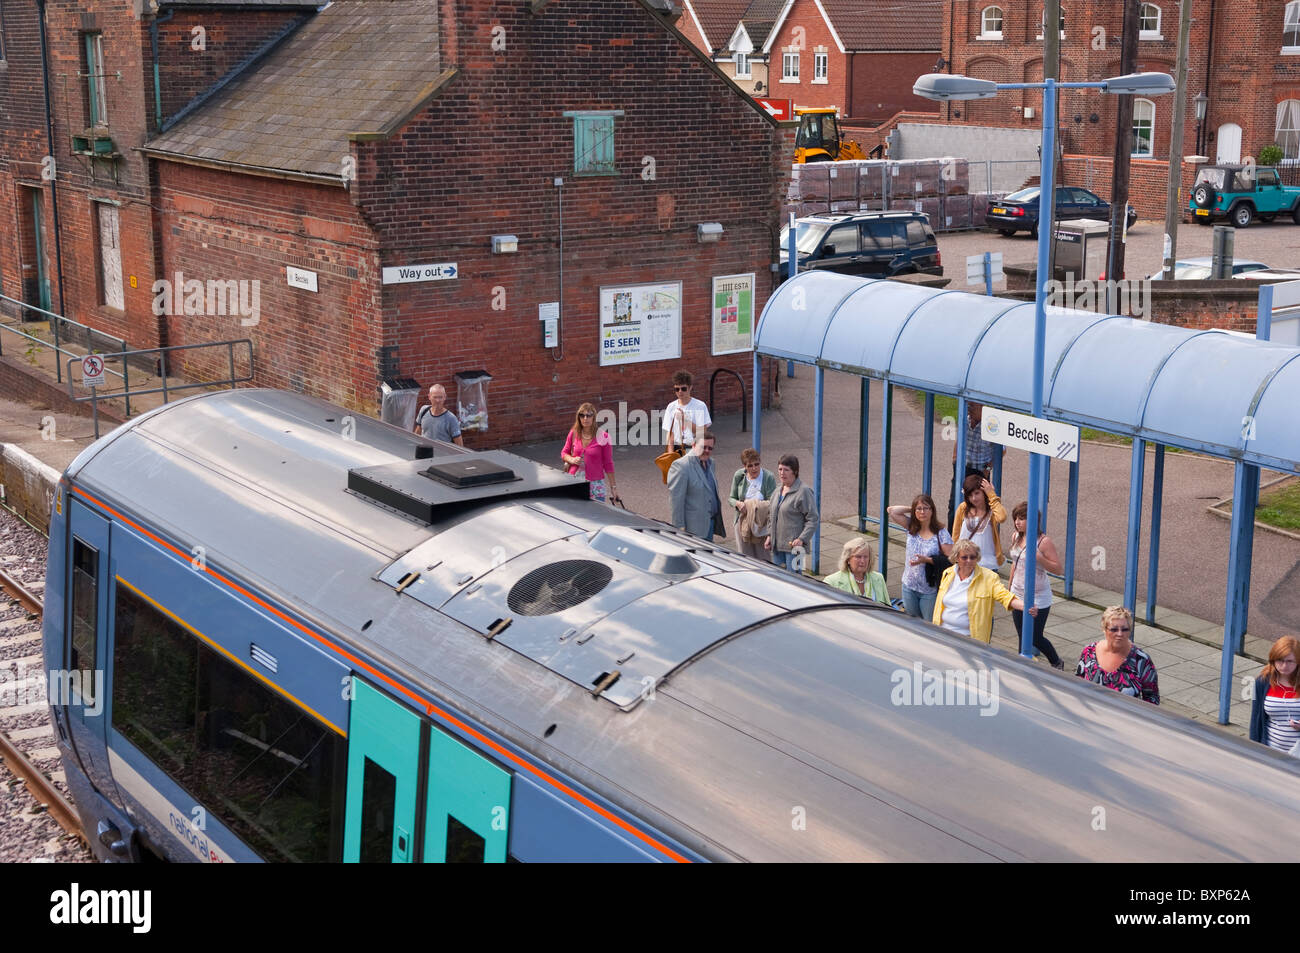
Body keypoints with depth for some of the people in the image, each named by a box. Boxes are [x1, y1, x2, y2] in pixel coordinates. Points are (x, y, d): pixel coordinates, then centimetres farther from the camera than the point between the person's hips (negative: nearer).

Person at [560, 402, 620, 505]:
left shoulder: (602, 437, -7)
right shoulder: (574, 433, 2)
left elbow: (608, 464, -1)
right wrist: (572, 459, -8)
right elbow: (564, 453, 16)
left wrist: (613, 487, -1)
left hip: (595, 484, -3)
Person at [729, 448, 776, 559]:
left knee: (762, 557, 0)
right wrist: (737, 503, -13)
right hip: (743, 523, 3)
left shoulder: (769, 477, -9)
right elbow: (731, 498, 9)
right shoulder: (739, 476, 1)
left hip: (762, 524, -3)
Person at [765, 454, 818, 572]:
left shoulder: (804, 492, -10)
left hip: (794, 546, -8)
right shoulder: (777, 491, 14)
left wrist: (802, 539, -21)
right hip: (777, 545, 8)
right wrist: (769, 536, 15)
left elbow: (812, 519, -12)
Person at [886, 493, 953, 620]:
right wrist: (911, 509, -2)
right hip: (909, 586, 5)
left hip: (930, 591, -5)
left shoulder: (941, 533, -12)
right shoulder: (911, 527, 2)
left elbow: (950, 559, -16)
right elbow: (891, 511, -2)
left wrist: (927, 560, -22)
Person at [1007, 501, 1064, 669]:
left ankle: (1057, 663, 27)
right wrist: (1010, 588, 21)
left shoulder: (1044, 541, -16)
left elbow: (1058, 568, -16)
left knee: (1036, 638, 2)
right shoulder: (1016, 537, 4)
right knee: (1022, 637, 11)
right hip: (1018, 595, 6)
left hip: (1038, 598, -6)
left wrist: (1038, 557, -30)